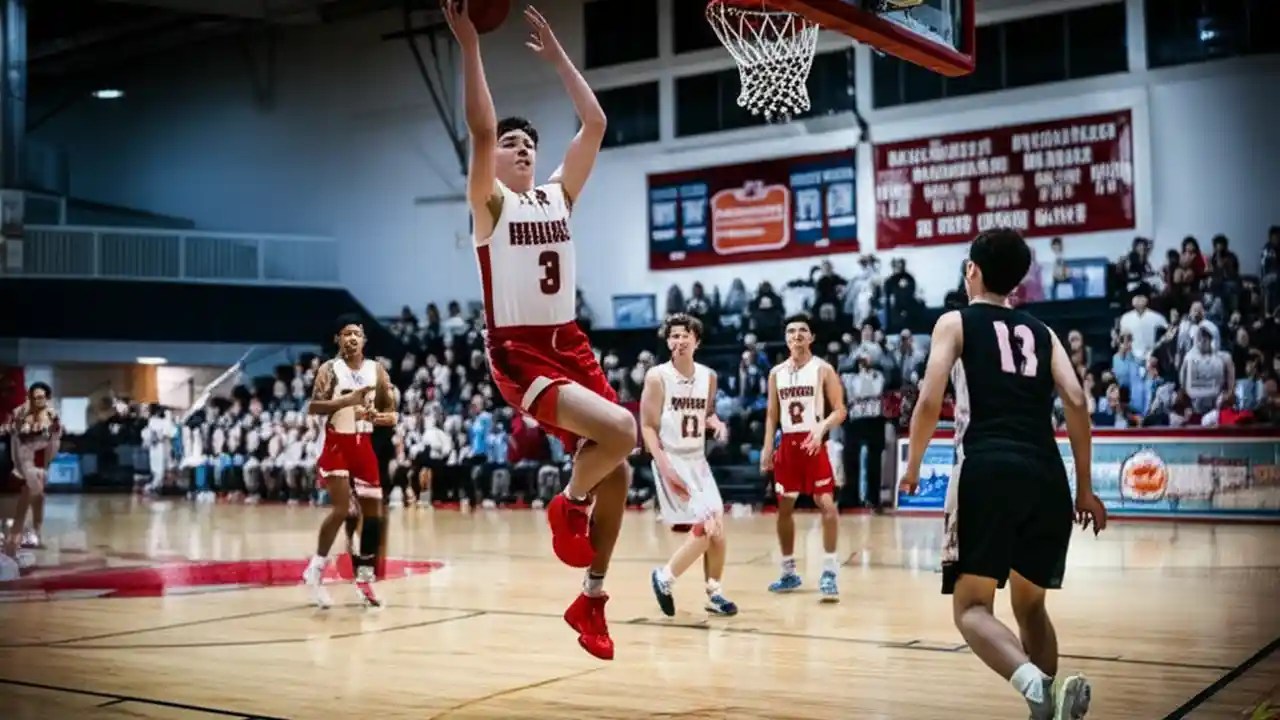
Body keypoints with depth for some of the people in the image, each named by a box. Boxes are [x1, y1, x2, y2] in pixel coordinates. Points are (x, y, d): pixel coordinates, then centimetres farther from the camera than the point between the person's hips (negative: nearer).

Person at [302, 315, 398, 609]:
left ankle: (365, 579, 14)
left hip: (364, 445, 5)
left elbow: (390, 409, 11)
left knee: (373, 512, 3)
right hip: (337, 444, -5)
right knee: (342, 508, -17)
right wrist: (346, 400, -28)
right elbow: (313, 407, -16)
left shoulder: (376, 369, 7)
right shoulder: (329, 369, -5)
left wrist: (384, 417, -12)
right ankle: (315, 570, -2)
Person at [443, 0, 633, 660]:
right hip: (520, 354, -7)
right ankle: (568, 504, 4)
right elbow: (480, 129, -19)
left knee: (617, 474, 6)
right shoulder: (489, 203, -4)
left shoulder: (559, 194, 12)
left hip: (571, 346, 7)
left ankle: (592, 600, 21)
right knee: (619, 430, -27)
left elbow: (595, 124, 10)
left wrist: (557, 55, 12)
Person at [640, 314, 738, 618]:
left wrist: (715, 422, -4)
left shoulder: (708, 376, 5)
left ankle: (714, 593, 18)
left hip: (699, 461, 6)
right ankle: (664, 577, 5)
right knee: (705, 526, -14)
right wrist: (665, 467, -20)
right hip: (671, 462, -6)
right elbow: (647, 427, -12)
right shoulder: (657, 376, -12)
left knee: (718, 529, 4)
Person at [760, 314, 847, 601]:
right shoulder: (777, 372, 10)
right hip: (787, 444, 5)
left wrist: (821, 428, -24)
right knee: (784, 507, 9)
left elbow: (840, 410, -7)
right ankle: (789, 572, 21)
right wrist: (767, 447, 5)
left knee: (827, 504, -14)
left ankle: (829, 572, -8)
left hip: (813, 443, -5)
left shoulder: (823, 369, -4)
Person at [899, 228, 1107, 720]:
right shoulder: (1041, 332, 21)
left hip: (987, 472, -4)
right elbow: (1077, 403, 10)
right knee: (1030, 604, 21)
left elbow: (930, 402, -1)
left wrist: (912, 467, 14)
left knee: (971, 605, -2)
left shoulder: (956, 322, 10)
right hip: (1046, 477, 5)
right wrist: (1084, 489, 14)